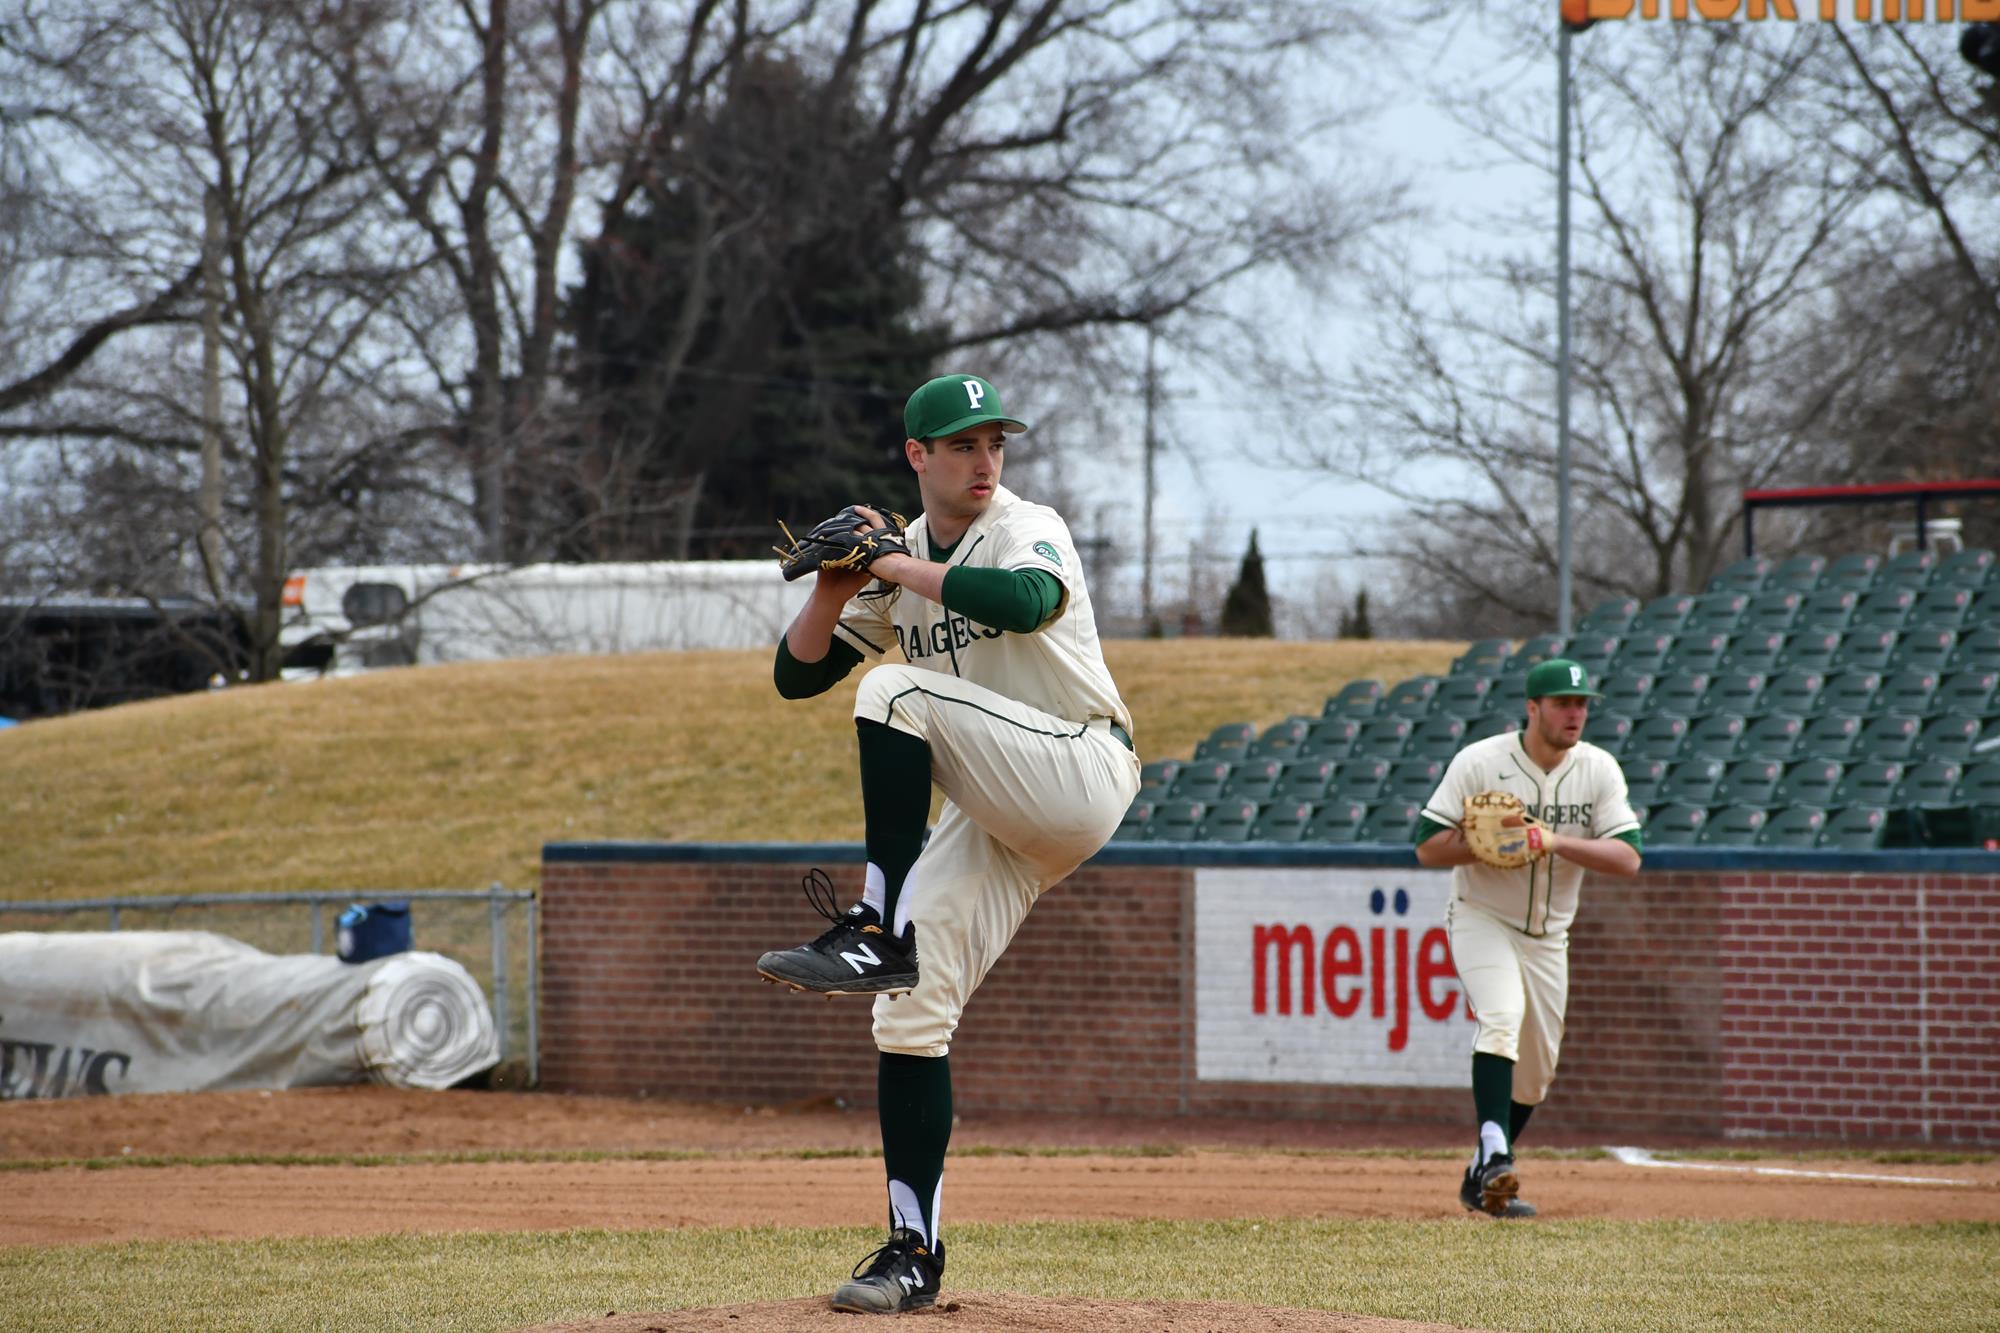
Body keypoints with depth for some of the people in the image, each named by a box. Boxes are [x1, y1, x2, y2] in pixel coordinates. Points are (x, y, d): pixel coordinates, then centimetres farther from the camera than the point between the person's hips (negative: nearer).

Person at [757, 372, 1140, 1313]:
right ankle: (914, 1254, 0)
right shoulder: (898, 563, 12)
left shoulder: (1027, 530, -6)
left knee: (897, 691, -26)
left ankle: (877, 932, -27)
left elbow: (1025, 602, -31)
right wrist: (833, 592, -9)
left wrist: (901, 569, -22)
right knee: (911, 1010, -4)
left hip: (1082, 776, -7)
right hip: (998, 825, 7)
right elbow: (797, 675, 10)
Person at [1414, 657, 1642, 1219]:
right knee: (1502, 1015, -31)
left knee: (1536, 1070, 10)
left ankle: (1482, 1178, 28)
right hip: (1482, 920, -5)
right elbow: (1428, 847, -12)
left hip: (1548, 936, 5)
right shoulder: (1479, 762, -13)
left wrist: (1556, 841, -27)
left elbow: (1628, 858, -13)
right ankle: (1495, 1156, -39)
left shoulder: (1599, 770, -5)